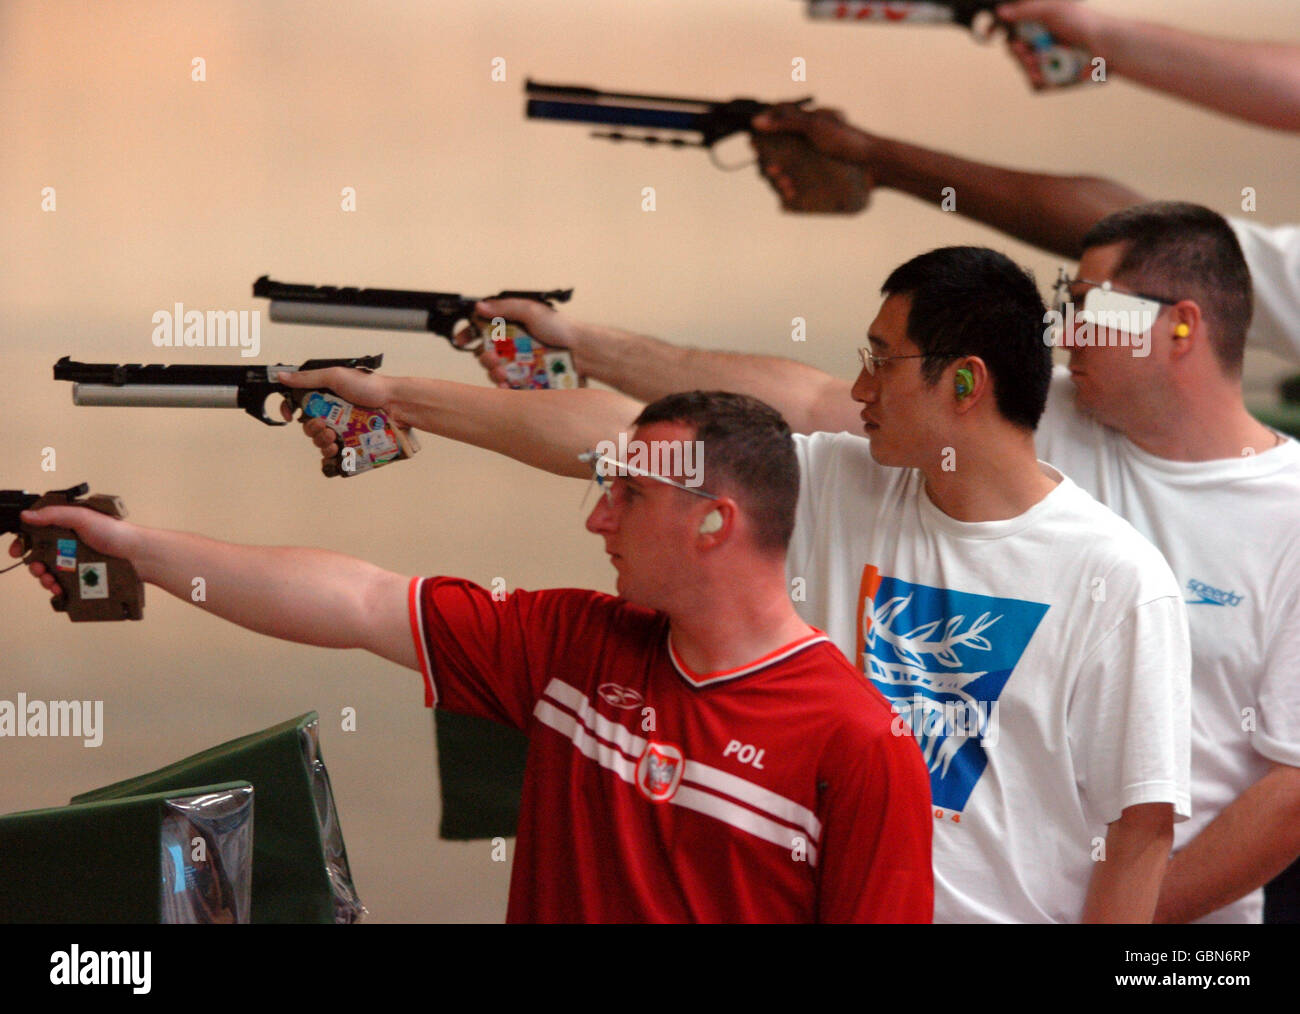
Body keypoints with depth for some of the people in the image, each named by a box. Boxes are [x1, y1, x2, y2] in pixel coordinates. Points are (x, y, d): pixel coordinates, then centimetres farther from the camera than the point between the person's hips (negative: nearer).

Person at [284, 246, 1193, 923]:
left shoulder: (1116, 579, -12)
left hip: (1011, 911, -5)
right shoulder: (841, 492, 3)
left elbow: (1144, 824, -11)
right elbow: (623, 435, 3)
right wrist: (393, 398, 4)